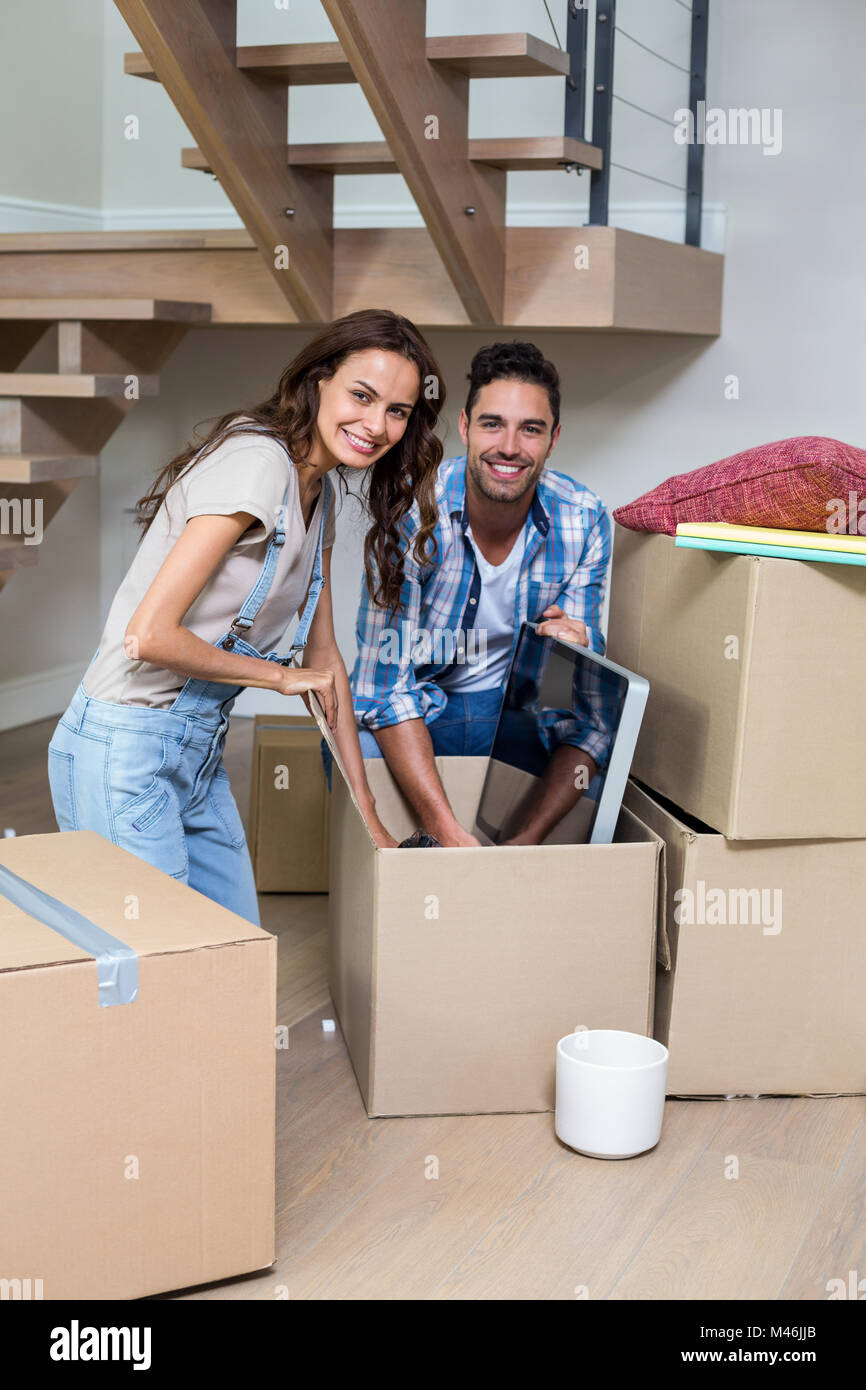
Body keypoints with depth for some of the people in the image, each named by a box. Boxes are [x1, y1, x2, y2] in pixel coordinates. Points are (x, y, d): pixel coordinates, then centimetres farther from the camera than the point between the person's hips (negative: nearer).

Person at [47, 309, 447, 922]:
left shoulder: (319, 492, 10)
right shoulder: (256, 463, -20)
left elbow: (323, 655, 15)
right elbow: (149, 635, -25)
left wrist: (368, 816, 14)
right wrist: (280, 675, -10)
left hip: (200, 749, 9)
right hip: (124, 750, -9)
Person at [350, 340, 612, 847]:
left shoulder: (585, 519, -13)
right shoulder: (411, 512, -22)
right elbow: (386, 680, -26)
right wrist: (446, 828, -37)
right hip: (418, 706, -2)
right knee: (360, 751, -31)